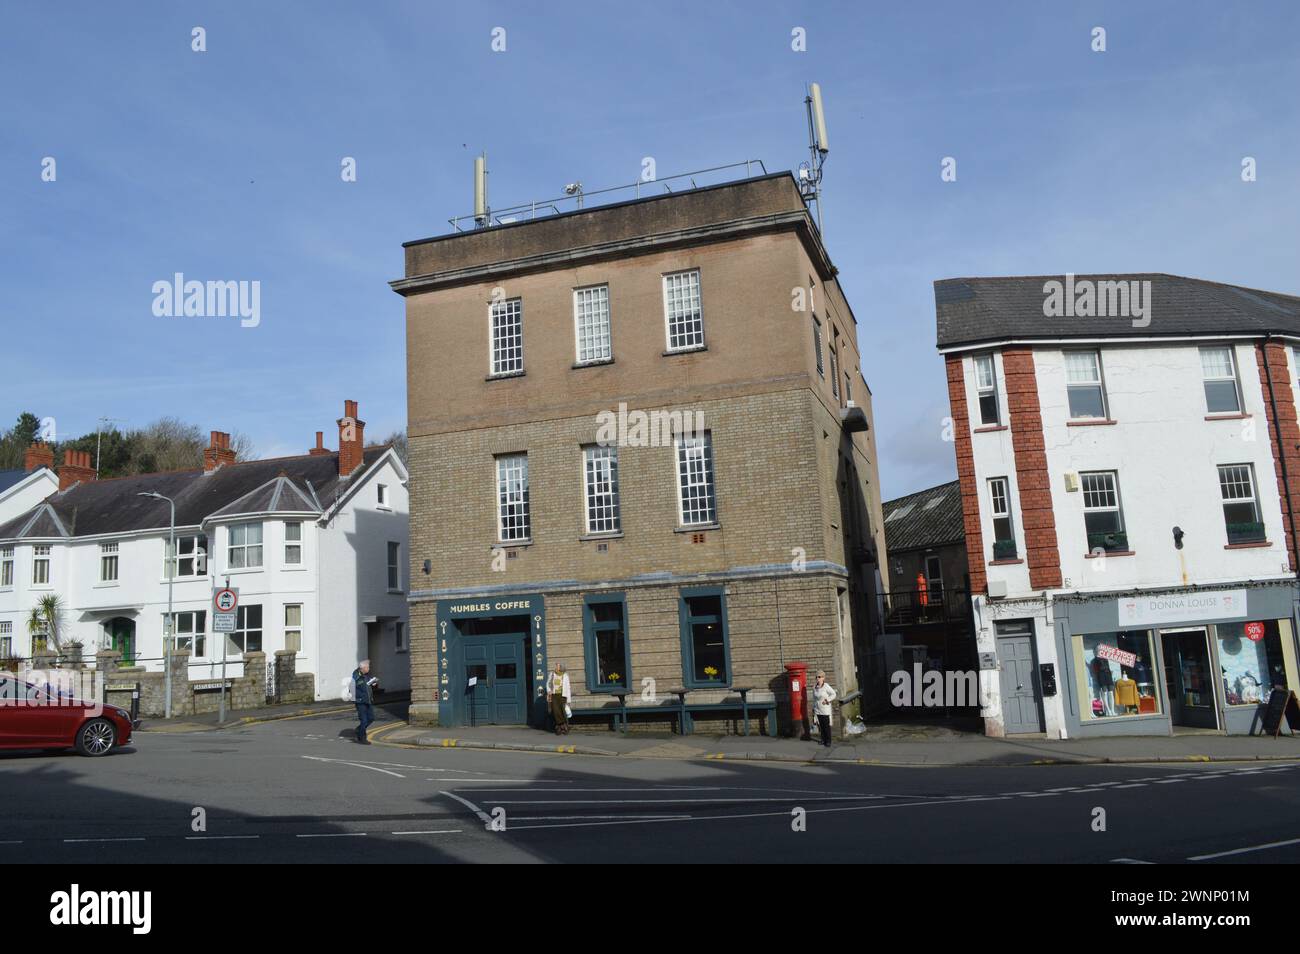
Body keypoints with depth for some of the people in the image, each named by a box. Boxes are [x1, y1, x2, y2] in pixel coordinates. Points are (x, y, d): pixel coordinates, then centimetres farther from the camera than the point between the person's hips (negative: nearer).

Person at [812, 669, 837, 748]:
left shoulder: (826, 686, -12)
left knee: (827, 726, 0)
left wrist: (827, 700, -17)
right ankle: (823, 740, 20)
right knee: (821, 725, 9)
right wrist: (813, 707, 17)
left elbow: (833, 694, -8)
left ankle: (828, 741, 8)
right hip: (818, 710, 5)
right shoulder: (814, 688, 5)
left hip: (825, 710, -5)